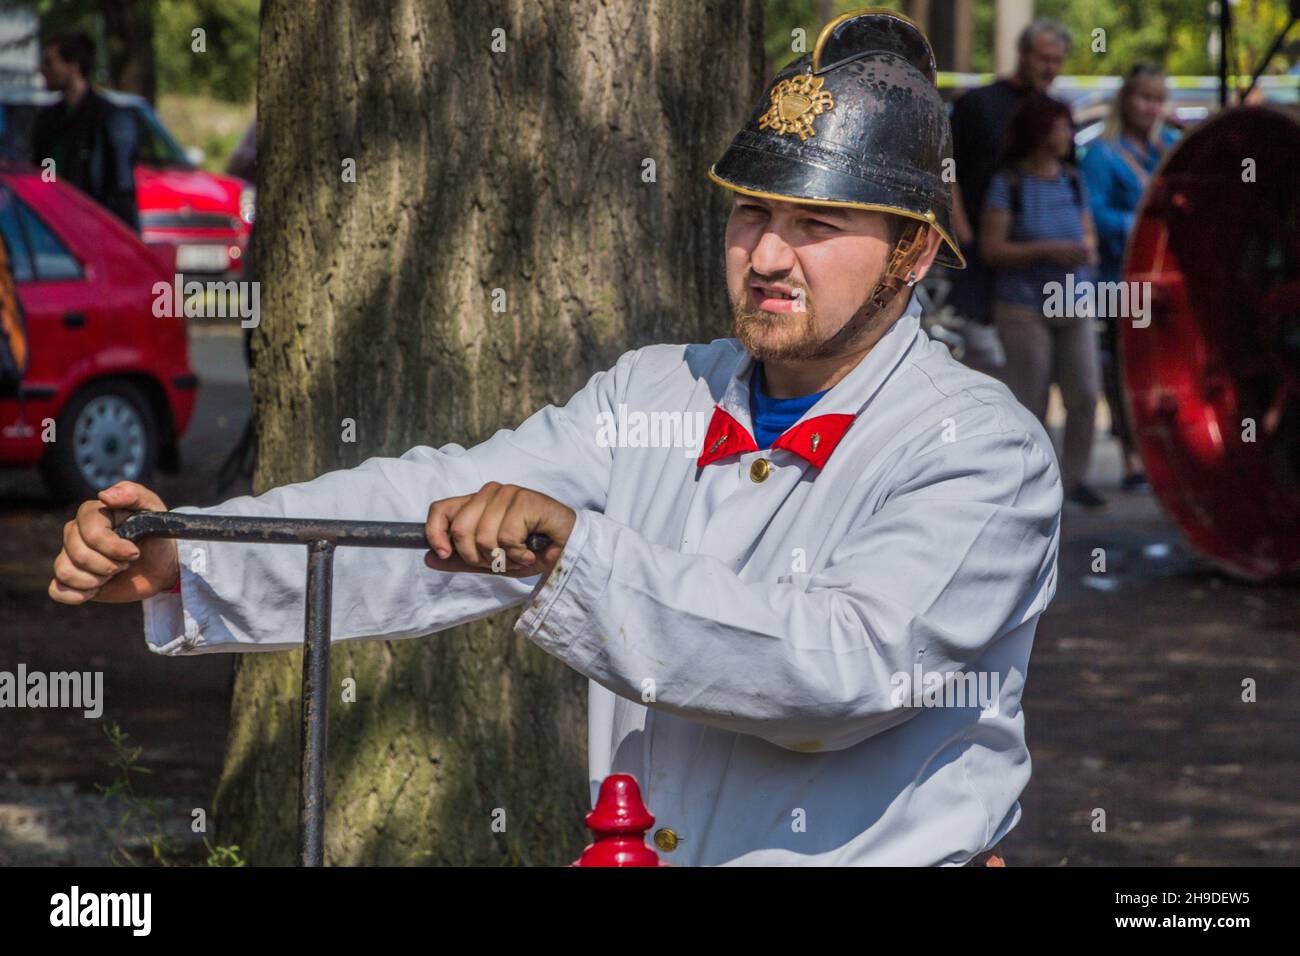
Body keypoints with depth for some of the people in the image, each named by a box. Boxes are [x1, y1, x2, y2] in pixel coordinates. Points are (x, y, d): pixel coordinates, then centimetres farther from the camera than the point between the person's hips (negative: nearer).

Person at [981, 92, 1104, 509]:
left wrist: (1088, 249, -6)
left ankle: (1073, 475, 13)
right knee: (1029, 403, -3)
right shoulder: (1009, 184, -6)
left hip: (1074, 304, 5)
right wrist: (1048, 250, -18)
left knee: (1084, 396, -1)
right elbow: (991, 248, -10)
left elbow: (1088, 233, 19)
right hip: (1024, 307, -5)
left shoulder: (1072, 181, 10)